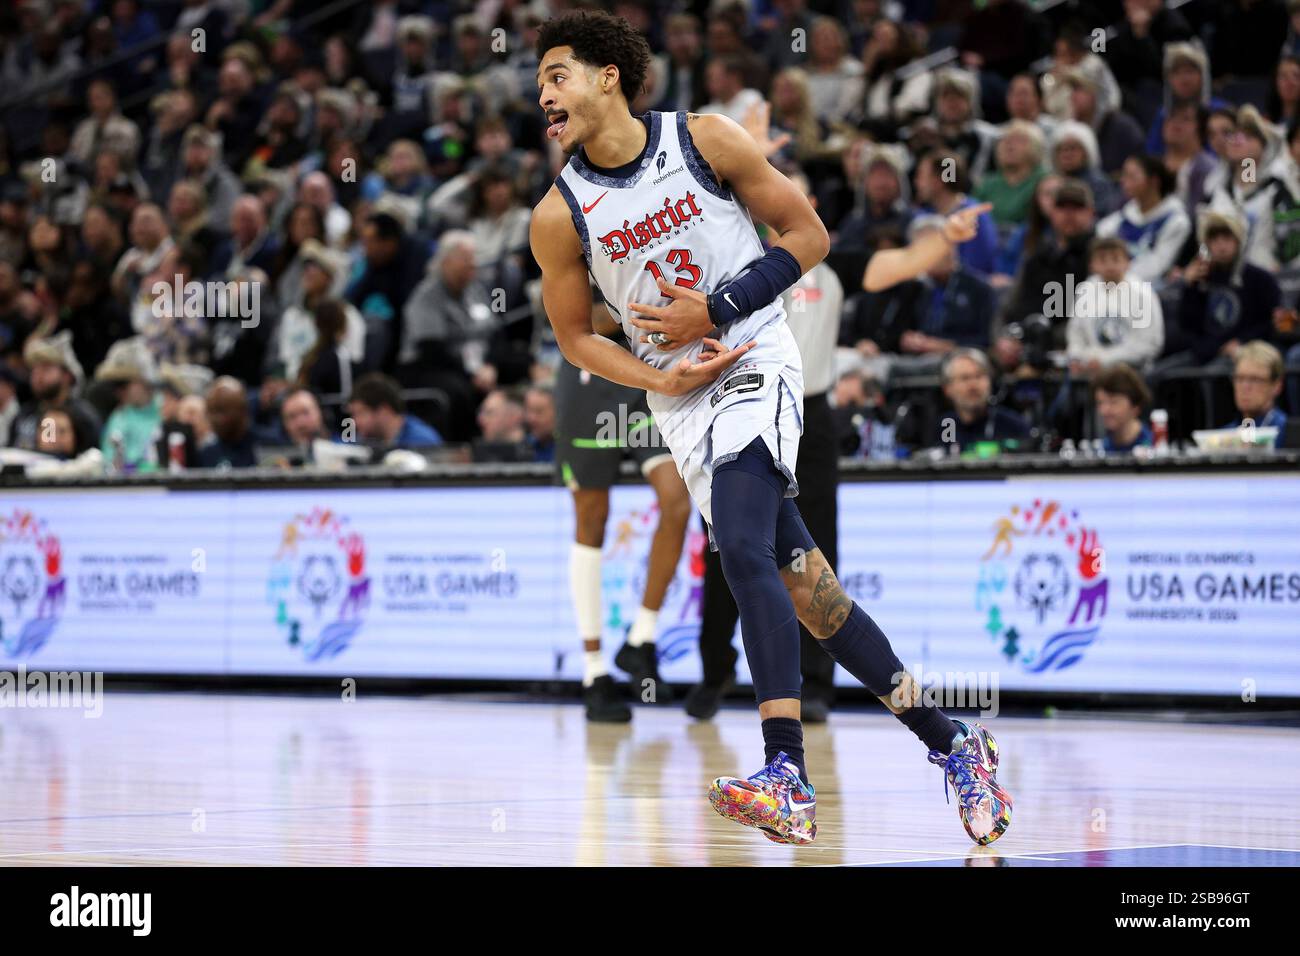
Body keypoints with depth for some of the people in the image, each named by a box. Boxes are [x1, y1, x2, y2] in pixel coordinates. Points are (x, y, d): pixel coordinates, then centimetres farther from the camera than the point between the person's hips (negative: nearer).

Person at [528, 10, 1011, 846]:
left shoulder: (706, 141, -8)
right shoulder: (560, 215, -2)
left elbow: (809, 236, -2)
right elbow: (575, 336, 9)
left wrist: (716, 309, -13)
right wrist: (661, 379, -8)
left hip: (757, 361, -3)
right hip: (682, 398, 4)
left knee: (743, 550, -25)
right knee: (803, 583, 2)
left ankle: (790, 782, -29)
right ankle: (951, 744, 14)